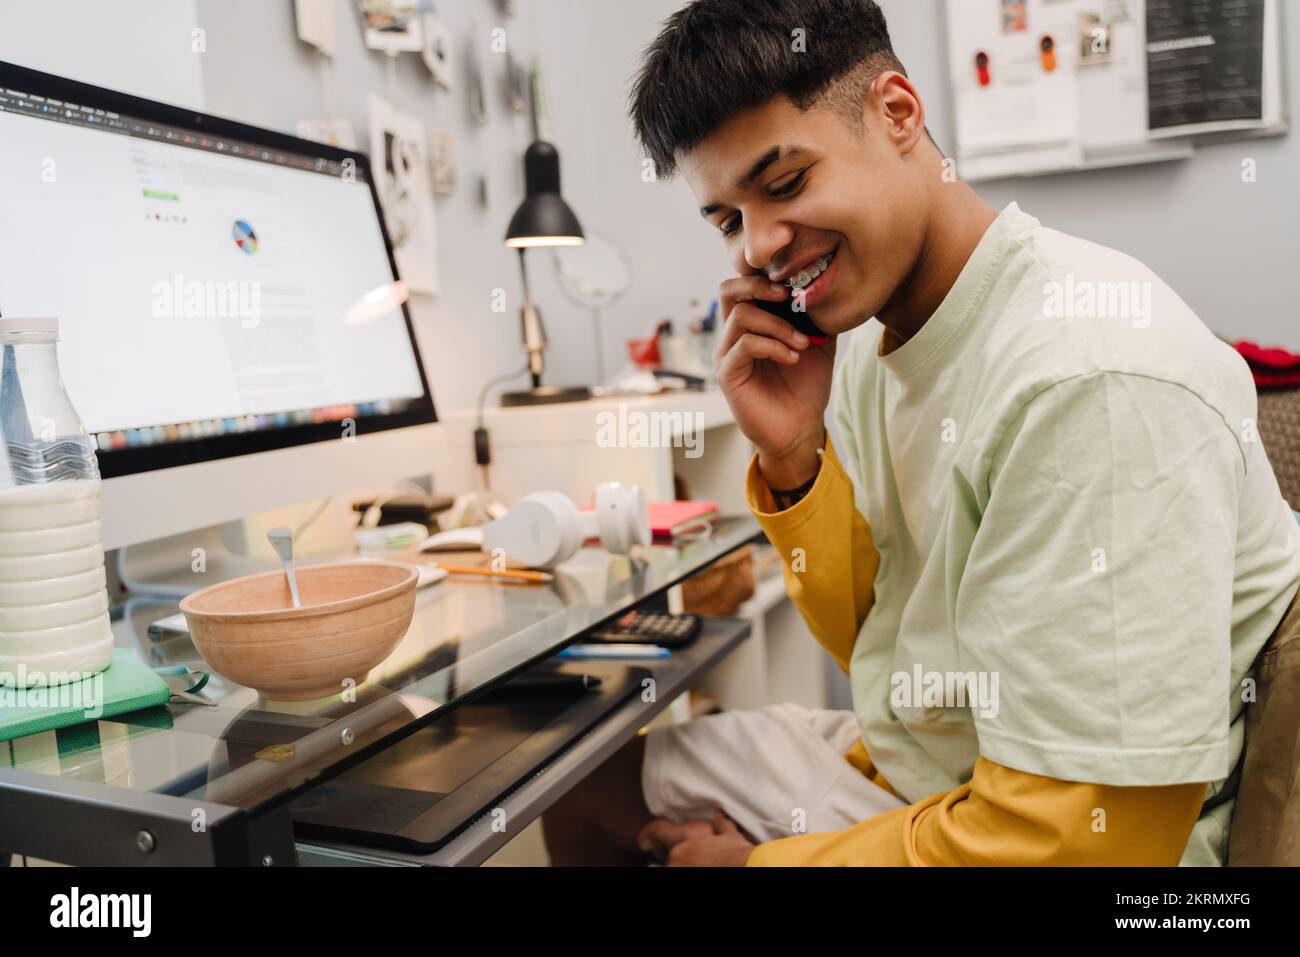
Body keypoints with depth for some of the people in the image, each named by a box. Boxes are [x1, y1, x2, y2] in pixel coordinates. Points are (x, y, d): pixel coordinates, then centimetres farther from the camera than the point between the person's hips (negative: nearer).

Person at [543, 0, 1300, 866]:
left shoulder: (1089, 380, -28)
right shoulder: (868, 337, -3)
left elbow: (1083, 837, -26)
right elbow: (873, 644, 2)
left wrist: (762, 862, -14)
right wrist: (791, 460, -15)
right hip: (892, 761, 7)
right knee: (584, 794, 16)